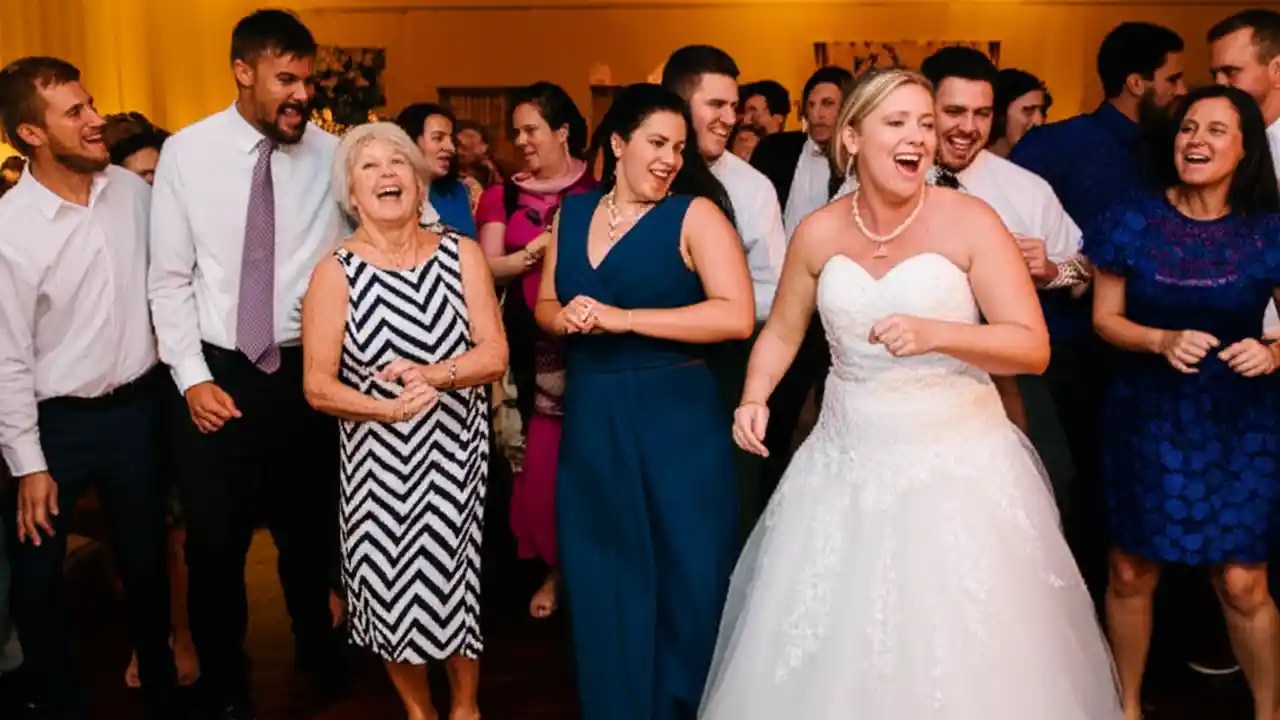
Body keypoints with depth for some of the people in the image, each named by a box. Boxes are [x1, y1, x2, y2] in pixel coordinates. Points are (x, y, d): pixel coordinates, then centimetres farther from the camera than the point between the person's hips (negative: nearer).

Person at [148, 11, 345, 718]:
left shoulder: (331, 155, -3)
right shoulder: (186, 152, -4)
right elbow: (170, 280, -2)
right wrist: (192, 377, -7)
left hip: (304, 370, 1)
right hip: (215, 373, 0)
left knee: (309, 525, 16)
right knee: (215, 539, 10)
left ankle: (316, 646, 43)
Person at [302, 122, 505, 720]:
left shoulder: (461, 254, -2)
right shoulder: (336, 272, -7)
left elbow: (495, 355, -6)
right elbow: (317, 386, -9)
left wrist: (433, 374, -22)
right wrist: (389, 408, -24)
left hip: (456, 453, 1)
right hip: (379, 460, -1)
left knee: (460, 580, 12)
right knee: (394, 587, 11)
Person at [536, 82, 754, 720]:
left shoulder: (695, 213, -5)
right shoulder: (574, 211, 10)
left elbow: (736, 315, -17)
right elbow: (545, 304, 18)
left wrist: (621, 319, -18)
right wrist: (564, 317, -6)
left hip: (674, 419, -4)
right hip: (590, 421, 4)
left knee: (680, 584, 6)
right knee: (602, 585, 12)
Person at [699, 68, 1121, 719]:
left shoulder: (970, 222, -9)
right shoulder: (817, 234, 0)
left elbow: (1034, 347, -11)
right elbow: (781, 333, 14)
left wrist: (936, 333, -26)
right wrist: (755, 399, -4)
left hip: (957, 464, -2)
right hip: (848, 465, 3)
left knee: (960, 654, 4)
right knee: (835, 652, 9)